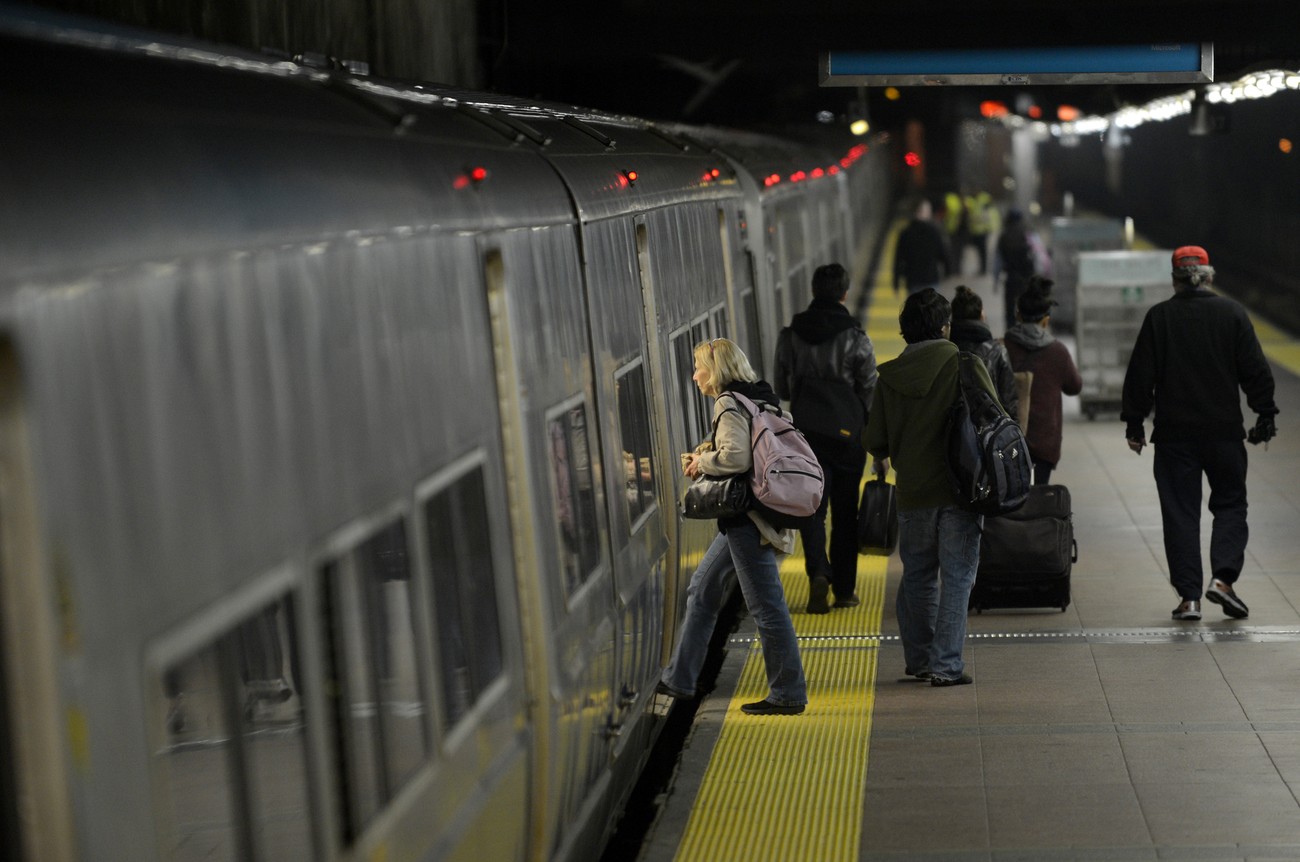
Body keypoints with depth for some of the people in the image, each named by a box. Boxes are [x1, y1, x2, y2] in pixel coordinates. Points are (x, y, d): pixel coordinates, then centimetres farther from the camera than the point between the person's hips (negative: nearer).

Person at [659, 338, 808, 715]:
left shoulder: (729, 404, -14)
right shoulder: (757, 398, 14)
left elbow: (736, 457, -26)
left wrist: (702, 461, -8)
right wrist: (703, 458, 11)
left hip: (747, 517, -11)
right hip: (743, 514, 11)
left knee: (765, 605, -3)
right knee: (702, 589, 16)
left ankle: (788, 694, 4)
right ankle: (679, 679, 24)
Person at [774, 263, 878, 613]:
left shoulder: (789, 336, 0)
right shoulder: (856, 338, -9)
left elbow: (781, 388, 9)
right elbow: (871, 392, -6)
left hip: (805, 432, 1)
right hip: (848, 433, -1)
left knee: (812, 507, 4)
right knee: (845, 512, 9)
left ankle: (819, 572, -19)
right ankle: (844, 589, 13)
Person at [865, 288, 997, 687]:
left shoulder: (889, 376, -1)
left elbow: (875, 439, 3)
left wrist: (883, 460, 26)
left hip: (912, 491, 3)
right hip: (961, 488, -3)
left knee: (917, 575, 16)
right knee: (956, 577, 2)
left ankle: (920, 658, 23)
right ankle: (947, 665, 0)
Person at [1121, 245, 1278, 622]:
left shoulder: (1158, 317, -1)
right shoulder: (1232, 313, -1)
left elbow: (1140, 375, 0)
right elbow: (1255, 370, 0)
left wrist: (1134, 422, 8)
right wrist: (1265, 414, 9)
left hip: (1174, 433, 0)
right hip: (1225, 429, 0)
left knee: (1180, 512, 4)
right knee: (1230, 503, 12)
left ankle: (1189, 596, 1)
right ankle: (1223, 576, -8)